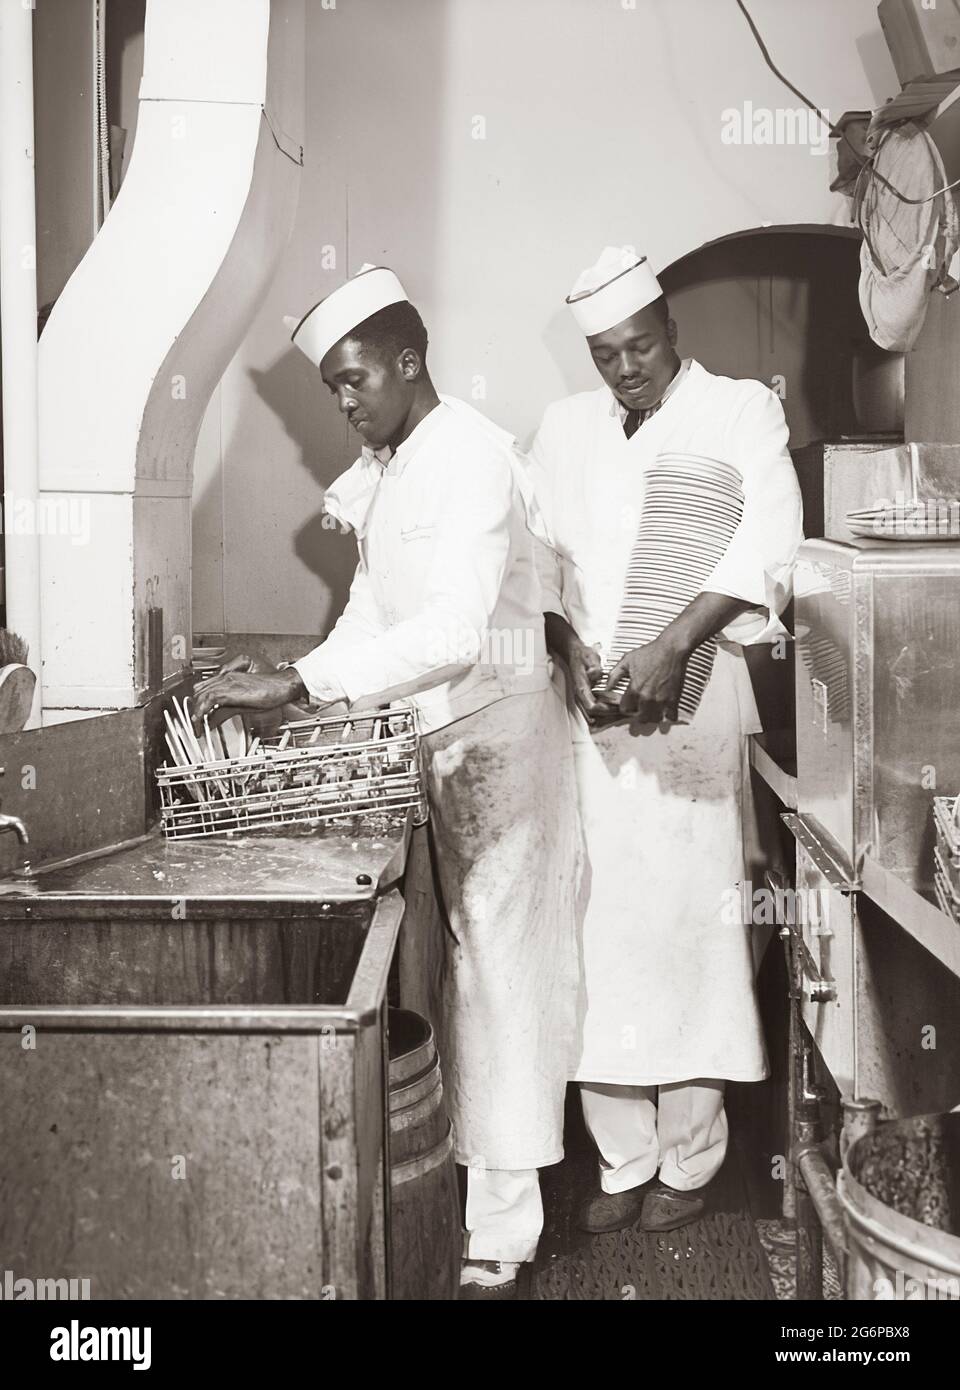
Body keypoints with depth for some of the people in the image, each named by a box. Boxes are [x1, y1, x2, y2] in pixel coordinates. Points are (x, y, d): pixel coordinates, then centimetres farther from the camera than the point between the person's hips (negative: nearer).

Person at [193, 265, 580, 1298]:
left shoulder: (472, 458, -17)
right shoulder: (381, 473, 11)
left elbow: (454, 631, -29)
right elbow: (372, 610, 13)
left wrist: (298, 682, -31)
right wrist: (290, 691, -4)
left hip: (496, 734, -8)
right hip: (426, 737, 8)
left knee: (497, 968, -4)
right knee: (453, 961, 12)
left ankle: (500, 1239, 4)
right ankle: (461, 1160, 24)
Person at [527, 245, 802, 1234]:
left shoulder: (741, 413, 4)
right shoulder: (565, 427, 15)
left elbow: (767, 541, -8)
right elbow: (536, 555, 11)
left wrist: (671, 645, -17)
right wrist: (569, 653, -6)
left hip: (689, 700, -3)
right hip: (586, 705, 4)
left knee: (687, 916, -2)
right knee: (597, 924, 3)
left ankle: (689, 1158, 11)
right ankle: (621, 1158, 13)